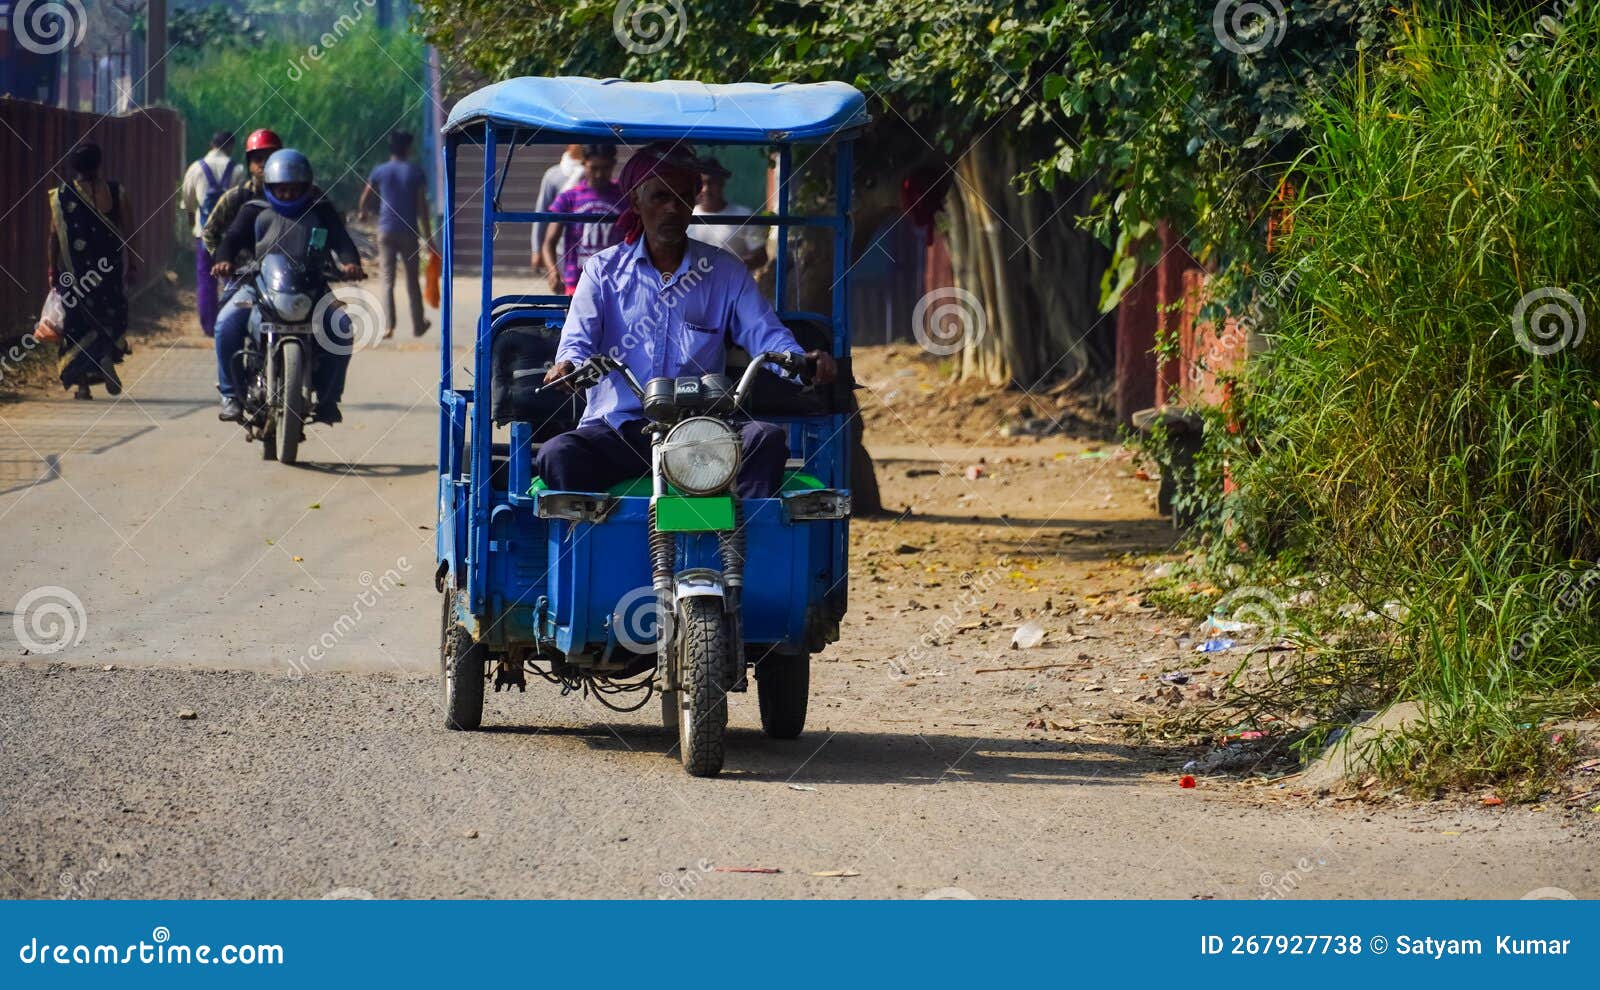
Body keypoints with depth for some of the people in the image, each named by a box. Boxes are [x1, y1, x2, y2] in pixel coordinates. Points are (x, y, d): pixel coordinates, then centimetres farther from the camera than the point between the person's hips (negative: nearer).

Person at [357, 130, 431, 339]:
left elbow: (364, 198, 14)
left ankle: (388, 326, -16)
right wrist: (427, 236, 0)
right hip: (409, 232, 0)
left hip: (386, 231, 0)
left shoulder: (380, 172, 4)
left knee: (387, 280, -2)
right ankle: (417, 325, 21)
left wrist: (363, 212, 37)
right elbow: (422, 207, -4)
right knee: (412, 280, 12)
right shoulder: (415, 173, -1)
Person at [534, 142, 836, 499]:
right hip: (617, 426, -1)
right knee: (557, 455, -31)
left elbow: (764, 332, 2)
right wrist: (567, 366, -25)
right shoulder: (604, 269, 12)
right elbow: (578, 338, 1)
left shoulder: (726, 272, 14)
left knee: (767, 439, -28)